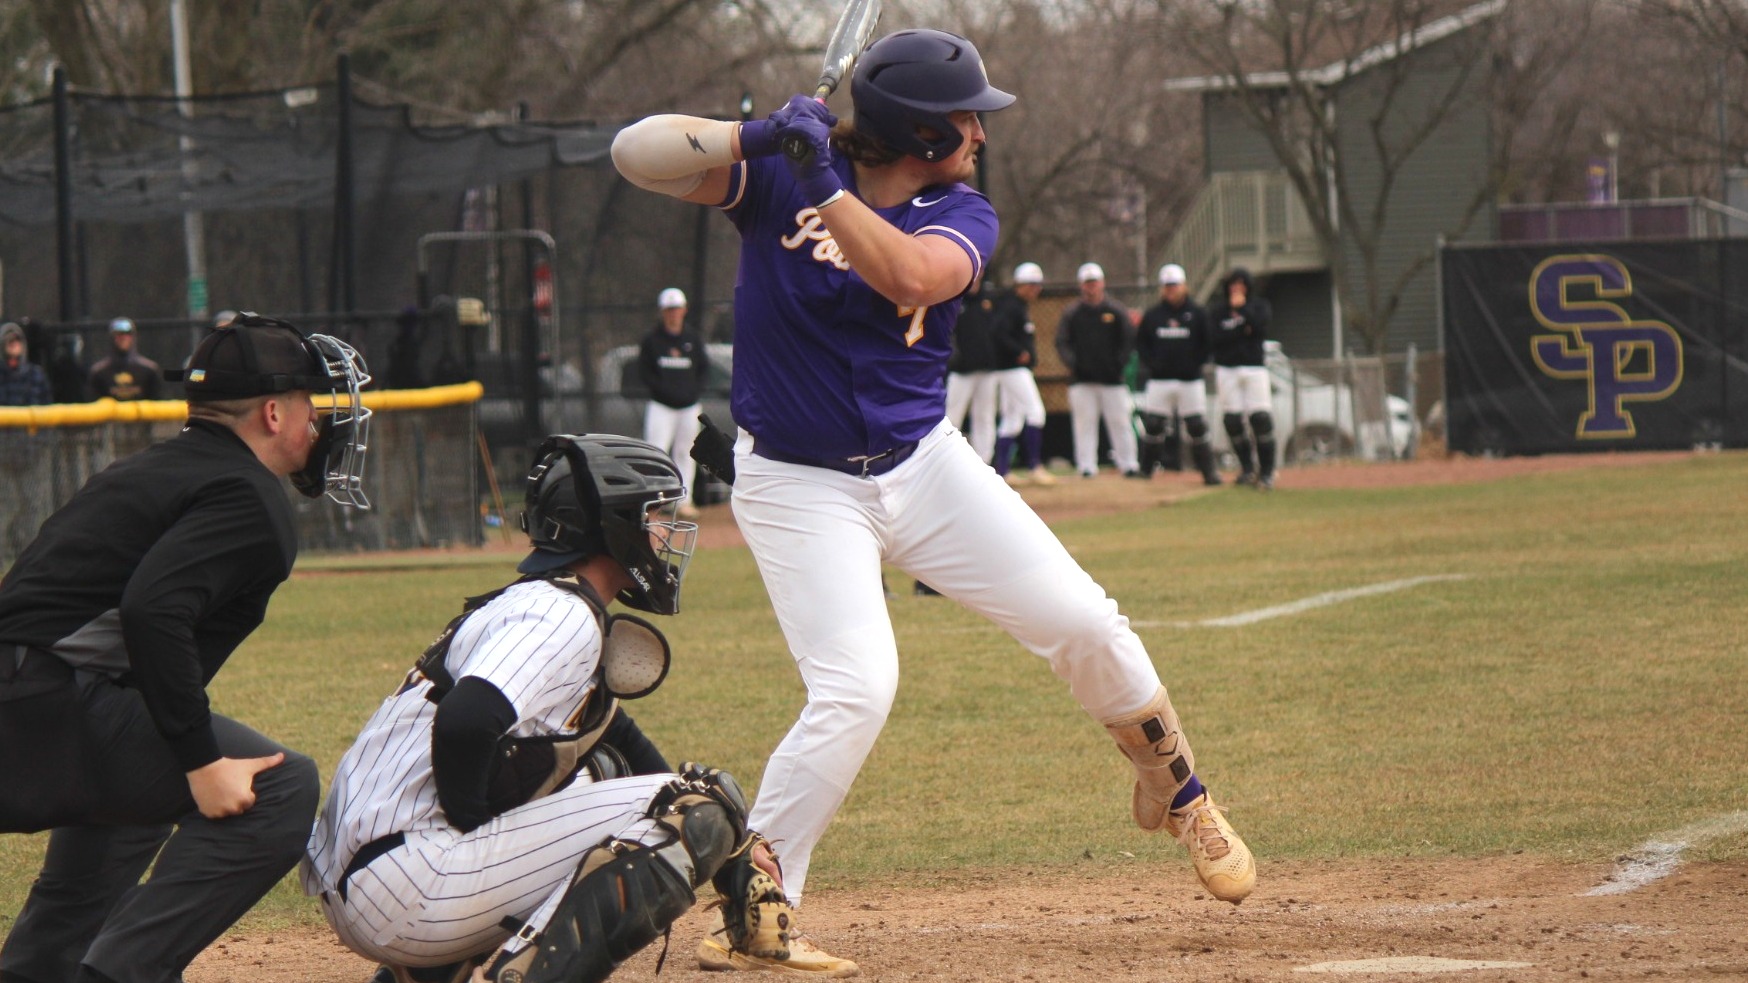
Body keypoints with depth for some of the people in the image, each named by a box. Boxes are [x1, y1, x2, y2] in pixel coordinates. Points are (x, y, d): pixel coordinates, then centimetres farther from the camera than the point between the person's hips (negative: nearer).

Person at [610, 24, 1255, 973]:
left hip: (926, 464, 4)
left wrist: (827, 185, -36)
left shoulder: (961, 216, -4)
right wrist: (759, 137, -35)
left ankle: (1177, 792, 26)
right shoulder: (778, 172, -10)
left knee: (1082, 623, 0)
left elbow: (910, 274, -27)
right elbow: (636, 153, -21)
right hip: (801, 488, -4)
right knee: (855, 689, -21)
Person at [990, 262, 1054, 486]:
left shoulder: (1021, 306, 17)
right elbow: (1000, 334, -26)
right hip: (1013, 367, -11)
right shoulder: (1010, 306, -14)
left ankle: (1002, 470, 12)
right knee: (1035, 411, -12)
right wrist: (1020, 353, -22)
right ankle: (1034, 467, -12)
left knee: (1012, 419, 11)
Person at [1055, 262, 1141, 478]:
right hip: (1082, 379, 0)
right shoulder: (1071, 313, 7)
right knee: (1084, 423, -2)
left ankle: (1129, 465, 5)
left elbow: (1129, 340, 8)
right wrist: (1072, 363, -9)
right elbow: (1062, 342, 6)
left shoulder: (1117, 311, 7)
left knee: (1119, 422, 0)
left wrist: (1120, 363, -5)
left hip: (1112, 379, 0)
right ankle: (1086, 467, 1)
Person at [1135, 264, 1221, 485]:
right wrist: (1150, 363, -3)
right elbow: (1140, 342, 12)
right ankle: (1145, 469, 8)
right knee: (1152, 426, -1)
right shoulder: (1152, 315, 8)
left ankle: (1208, 471, 4)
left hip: (1190, 380, -2)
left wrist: (1197, 363, -7)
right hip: (1159, 380, 2)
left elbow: (1208, 342, 4)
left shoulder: (1197, 313, 2)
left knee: (1197, 427, -2)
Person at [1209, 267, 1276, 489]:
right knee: (1232, 420, 0)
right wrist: (1242, 331, -10)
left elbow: (1260, 329, -11)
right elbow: (1214, 338, -6)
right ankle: (1246, 466, 16)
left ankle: (1267, 471, -6)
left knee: (1261, 418, -10)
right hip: (1227, 369, 1)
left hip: (1254, 368, -1)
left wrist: (1242, 307, -8)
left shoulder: (1259, 307, 7)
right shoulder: (1218, 310, 7)